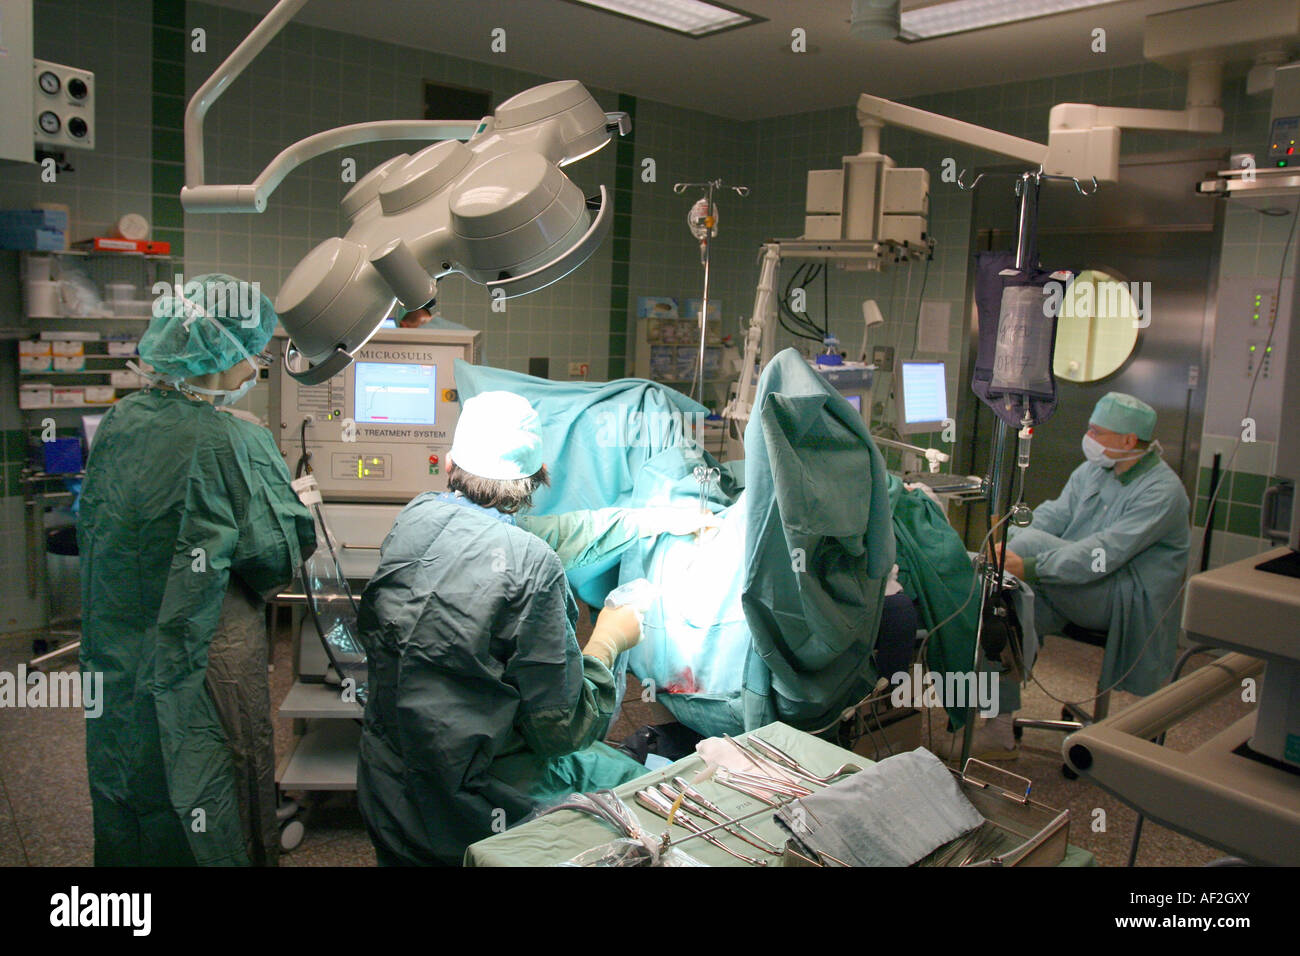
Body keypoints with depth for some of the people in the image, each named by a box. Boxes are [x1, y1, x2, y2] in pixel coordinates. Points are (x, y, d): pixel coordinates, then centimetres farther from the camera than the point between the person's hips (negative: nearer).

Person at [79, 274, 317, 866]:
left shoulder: (119, 423, -1)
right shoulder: (232, 444, -21)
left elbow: (94, 528, 9)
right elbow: (275, 559, -14)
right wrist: (300, 508, 3)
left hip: (118, 656, 6)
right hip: (207, 656, -6)